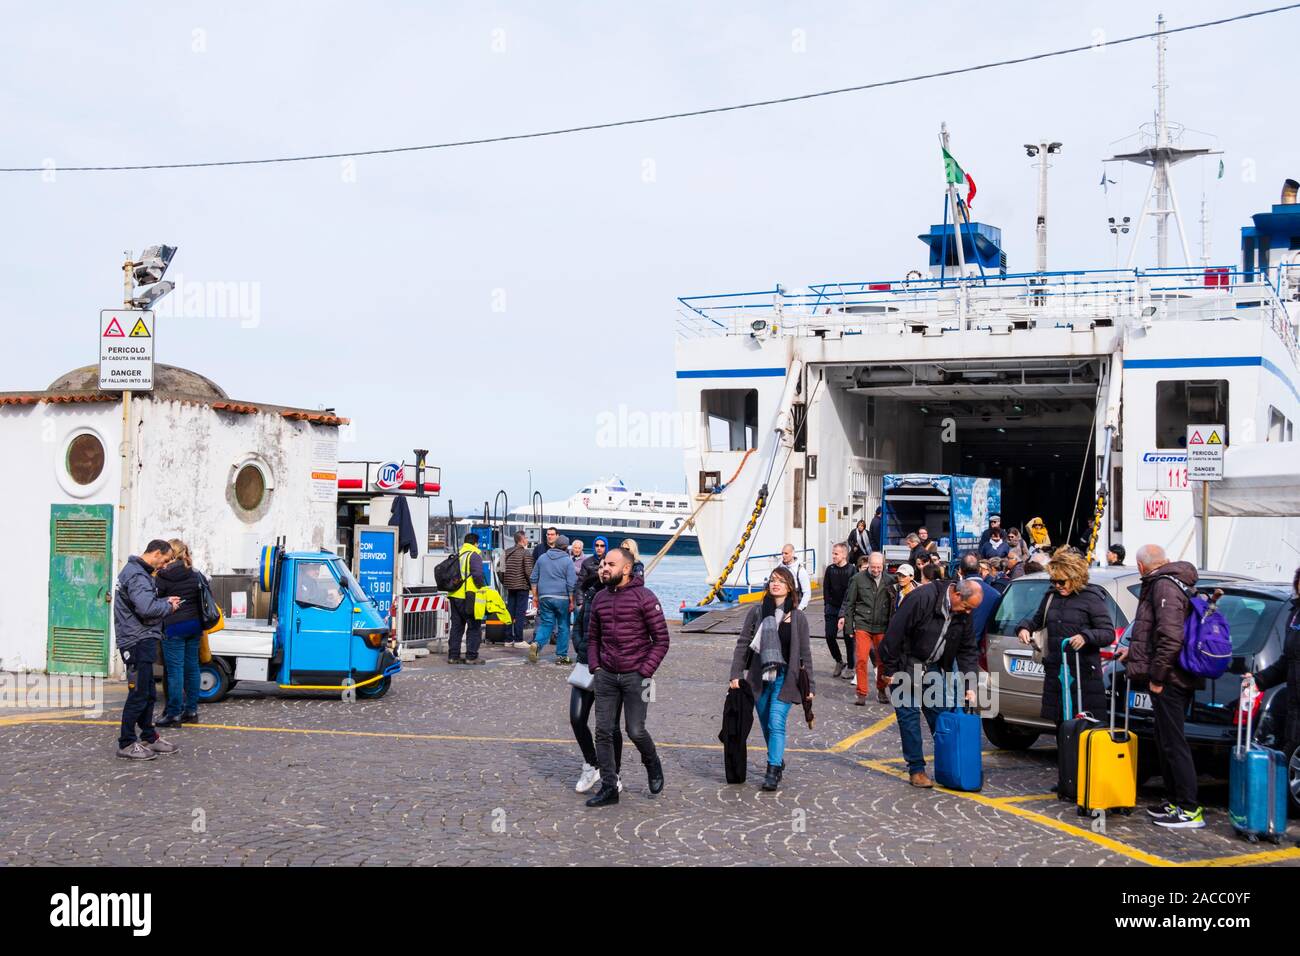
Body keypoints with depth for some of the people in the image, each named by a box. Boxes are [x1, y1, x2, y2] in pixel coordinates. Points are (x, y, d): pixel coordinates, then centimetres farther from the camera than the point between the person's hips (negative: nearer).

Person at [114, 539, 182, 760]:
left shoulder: (140, 573, 17)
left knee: (148, 694, 17)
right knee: (138, 694, -5)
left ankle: (149, 737, 26)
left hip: (143, 640, 11)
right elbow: (146, 608, -28)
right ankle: (126, 744, 1)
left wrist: (165, 601, 9)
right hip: (138, 641, -11)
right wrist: (168, 606, -12)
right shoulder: (137, 576, -17)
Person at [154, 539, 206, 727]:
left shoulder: (163, 576, -10)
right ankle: (191, 710, 17)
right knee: (192, 667, 11)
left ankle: (174, 714, -1)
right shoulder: (195, 575, 8)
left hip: (174, 627, -6)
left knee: (175, 670, -3)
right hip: (194, 625, 6)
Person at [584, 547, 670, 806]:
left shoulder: (644, 597, -8)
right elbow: (593, 637, 19)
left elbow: (661, 640, -7)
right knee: (604, 732, 3)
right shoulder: (600, 598, 9)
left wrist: (645, 671, -12)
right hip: (606, 676, 5)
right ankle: (608, 787, 12)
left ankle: (653, 766, 29)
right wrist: (594, 667, 6)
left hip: (635, 676, -5)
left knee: (635, 731, -3)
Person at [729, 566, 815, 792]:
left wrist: (809, 685, 5)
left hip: (784, 678, -2)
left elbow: (804, 653, 6)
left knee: (776, 724, -13)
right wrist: (736, 674, -3)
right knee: (766, 726, 12)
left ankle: (773, 772, -10)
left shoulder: (797, 617, 2)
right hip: (759, 677, 2)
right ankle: (777, 761, 31)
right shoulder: (757, 612, 4)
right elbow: (743, 643, 5)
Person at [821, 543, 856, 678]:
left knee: (848, 638, 3)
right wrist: (828, 605, -3)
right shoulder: (830, 569, 4)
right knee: (829, 636, -2)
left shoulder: (851, 570, -7)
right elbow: (826, 589, 6)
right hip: (832, 608, 3)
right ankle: (839, 662, 18)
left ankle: (850, 667, 14)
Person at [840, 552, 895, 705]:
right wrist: (844, 616, -3)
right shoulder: (858, 579, 0)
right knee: (861, 659, -8)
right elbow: (849, 601, 6)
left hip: (882, 627, 2)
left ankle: (881, 690, 27)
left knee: (883, 660, 7)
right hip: (862, 625, -2)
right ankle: (861, 693, 1)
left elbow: (893, 605, 9)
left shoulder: (890, 580, 5)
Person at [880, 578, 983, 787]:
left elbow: (968, 650, 3)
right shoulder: (923, 598, -26)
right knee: (909, 716, -4)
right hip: (907, 666, -6)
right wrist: (891, 669, -18)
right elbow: (896, 632, -24)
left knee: (940, 715, 5)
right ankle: (916, 770, 3)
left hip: (933, 668, 6)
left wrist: (970, 686, -5)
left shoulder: (963, 614, -4)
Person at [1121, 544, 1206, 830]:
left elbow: (1171, 637, -24)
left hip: (1169, 680, -10)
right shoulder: (1163, 584, 18)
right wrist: (1133, 653, 35)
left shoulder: (1164, 585, -14)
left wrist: (1157, 676, -19)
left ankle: (1190, 810, -3)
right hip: (1174, 679, 10)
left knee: (1173, 743, -6)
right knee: (1167, 742, 16)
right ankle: (1175, 801, 25)